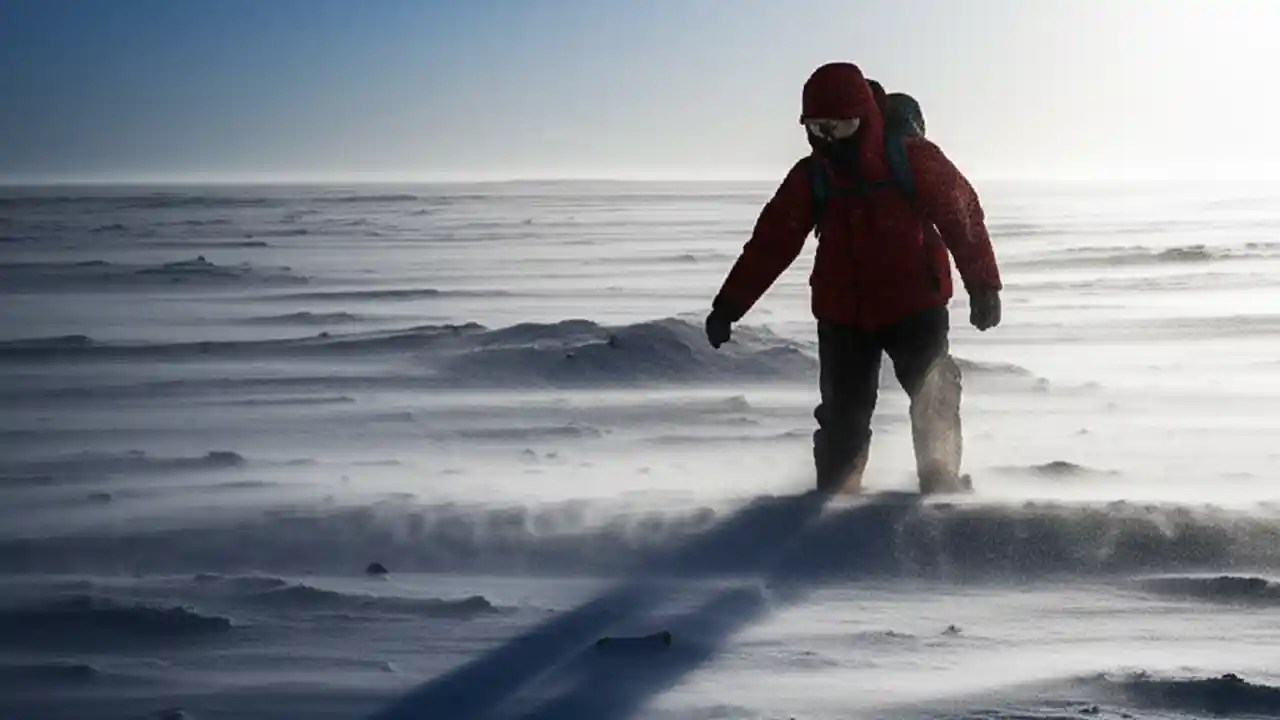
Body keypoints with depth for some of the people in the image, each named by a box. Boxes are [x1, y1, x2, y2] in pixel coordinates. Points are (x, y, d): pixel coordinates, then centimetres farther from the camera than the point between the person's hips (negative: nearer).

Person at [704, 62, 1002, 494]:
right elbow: (770, 243, -1)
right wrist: (728, 306, -4)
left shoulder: (914, 159, -10)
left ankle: (942, 485, 18)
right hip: (842, 316, 2)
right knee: (843, 416, 3)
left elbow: (963, 216, -3)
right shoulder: (811, 178, -3)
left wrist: (982, 286, -1)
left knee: (935, 400, 0)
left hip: (916, 308, -2)